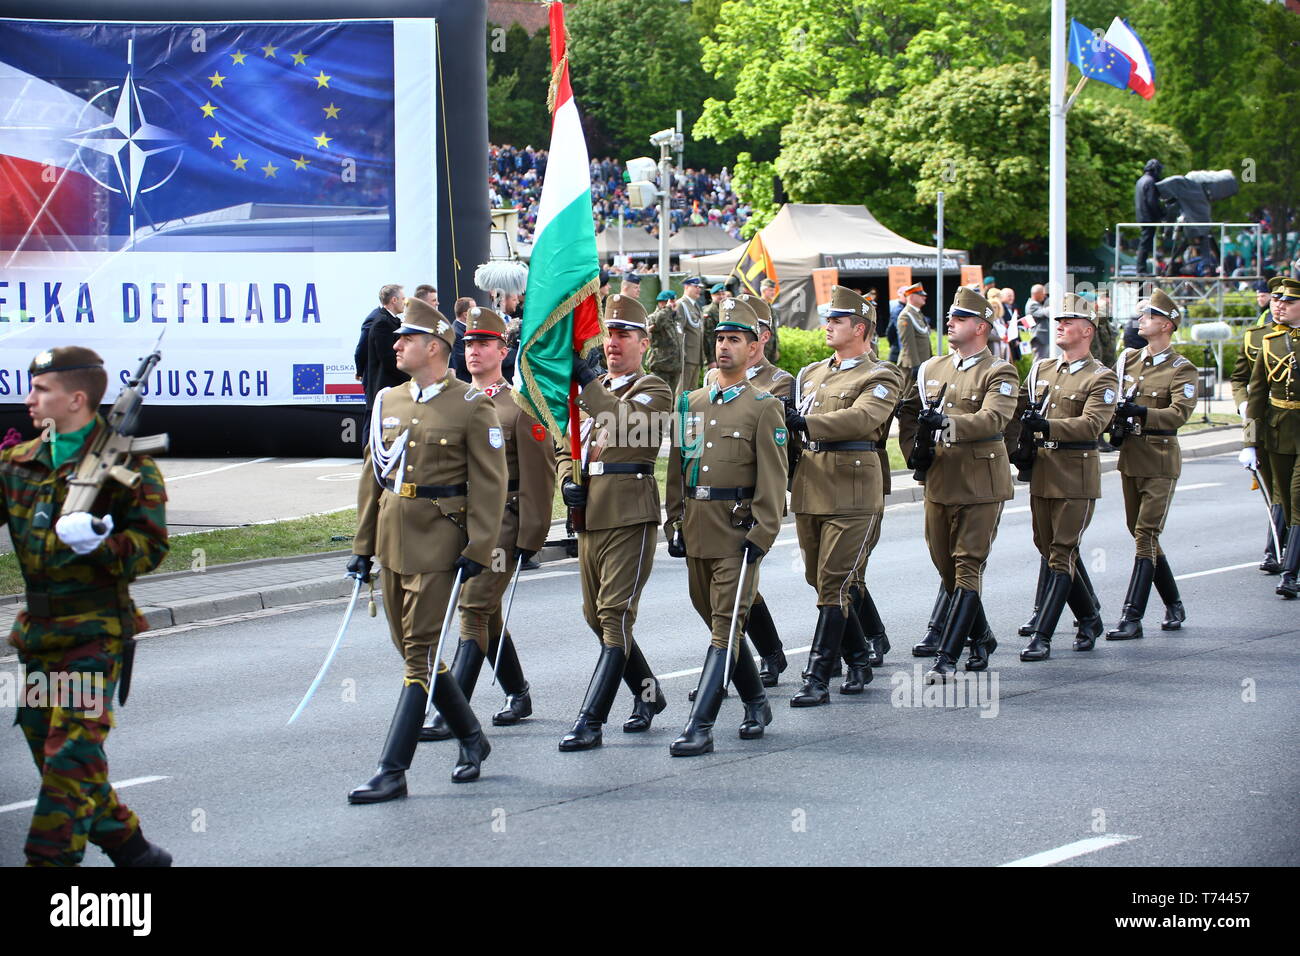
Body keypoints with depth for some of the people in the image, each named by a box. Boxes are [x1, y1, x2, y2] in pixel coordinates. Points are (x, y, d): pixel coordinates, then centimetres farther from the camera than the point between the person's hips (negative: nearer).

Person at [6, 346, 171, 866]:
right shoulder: (18, 463, 11)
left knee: (72, 755, -13)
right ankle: (130, 847, 23)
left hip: (96, 631, -7)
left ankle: (49, 858, -12)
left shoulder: (126, 464, -6)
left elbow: (150, 546, -10)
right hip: (37, 629, 7)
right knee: (49, 752, 11)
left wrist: (96, 543, -26)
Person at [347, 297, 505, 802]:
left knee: (420, 655, -7)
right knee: (416, 651, 13)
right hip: (392, 544, 7)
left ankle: (392, 773, -8)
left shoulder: (471, 406, -7)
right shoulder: (388, 402, 11)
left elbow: (489, 484, -8)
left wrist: (478, 549, -14)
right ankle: (471, 739, 31)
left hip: (438, 546, -7)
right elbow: (372, 478, 16)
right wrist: (362, 544, 13)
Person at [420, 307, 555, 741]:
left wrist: (530, 539, -12)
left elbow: (538, 478, -8)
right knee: (486, 613, 14)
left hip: (500, 524, -7)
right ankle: (518, 696, 29)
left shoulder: (521, 408, -7)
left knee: (474, 610, -12)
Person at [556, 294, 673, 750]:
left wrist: (588, 382, -30)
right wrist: (567, 482, 4)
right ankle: (648, 693, 32)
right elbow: (566, 447, 24)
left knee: (615, 616, -11)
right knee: (597, 616, 13)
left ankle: (590, 721, -14)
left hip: (630, 516, -8)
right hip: (590, 517, 8)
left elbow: (625, 424, -22)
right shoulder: (590, 392, 20)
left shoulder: (653, 390, -1)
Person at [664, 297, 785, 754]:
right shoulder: (690, 404, 12)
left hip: (737, 533, -6)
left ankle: (700, 727, -14)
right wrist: (674, 524, 9)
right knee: (719, 624, 14)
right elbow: (676, 470, 15)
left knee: (725, 629, -9)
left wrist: (761, 536, -14)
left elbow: (772, 479, -7)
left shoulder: (763, 408, -3)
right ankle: (756, 703, 31)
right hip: (696, 532, 6)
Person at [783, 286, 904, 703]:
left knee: (835, 585, -9)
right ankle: (860, 658, 27)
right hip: (810, 488, 7)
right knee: (820, 580, 11)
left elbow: (861, 418, -20)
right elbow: (793, 421, 19)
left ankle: (817, 680, -9)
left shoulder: (880, 378, -3)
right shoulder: (811, 374, 19)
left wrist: (805, 422, -28)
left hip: (853, 493, -7)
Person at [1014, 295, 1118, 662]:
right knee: (1049, 547, 12)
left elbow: (1092, 423, -19)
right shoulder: (1041, 369, 13)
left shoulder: (1101, 376, -6)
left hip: (1076, 472, -7)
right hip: (1041, 469, 7)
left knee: (1062, 554, -7)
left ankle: (1042, 636, -9)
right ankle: (1089, 618, 28)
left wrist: (1047, 425, -31)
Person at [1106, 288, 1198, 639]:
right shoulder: (1127, 359, 10)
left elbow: (1180, 412, -21)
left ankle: (1131, 617, -14)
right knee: (1141, 534, 13)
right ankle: (1174, 606, 28)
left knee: (1146, 537, -11)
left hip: (1160, 460, -7)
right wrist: (1114, 416, -4)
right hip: (1130, 457, 7)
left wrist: (1139, 412, -32)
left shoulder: (1181, 369, -7)